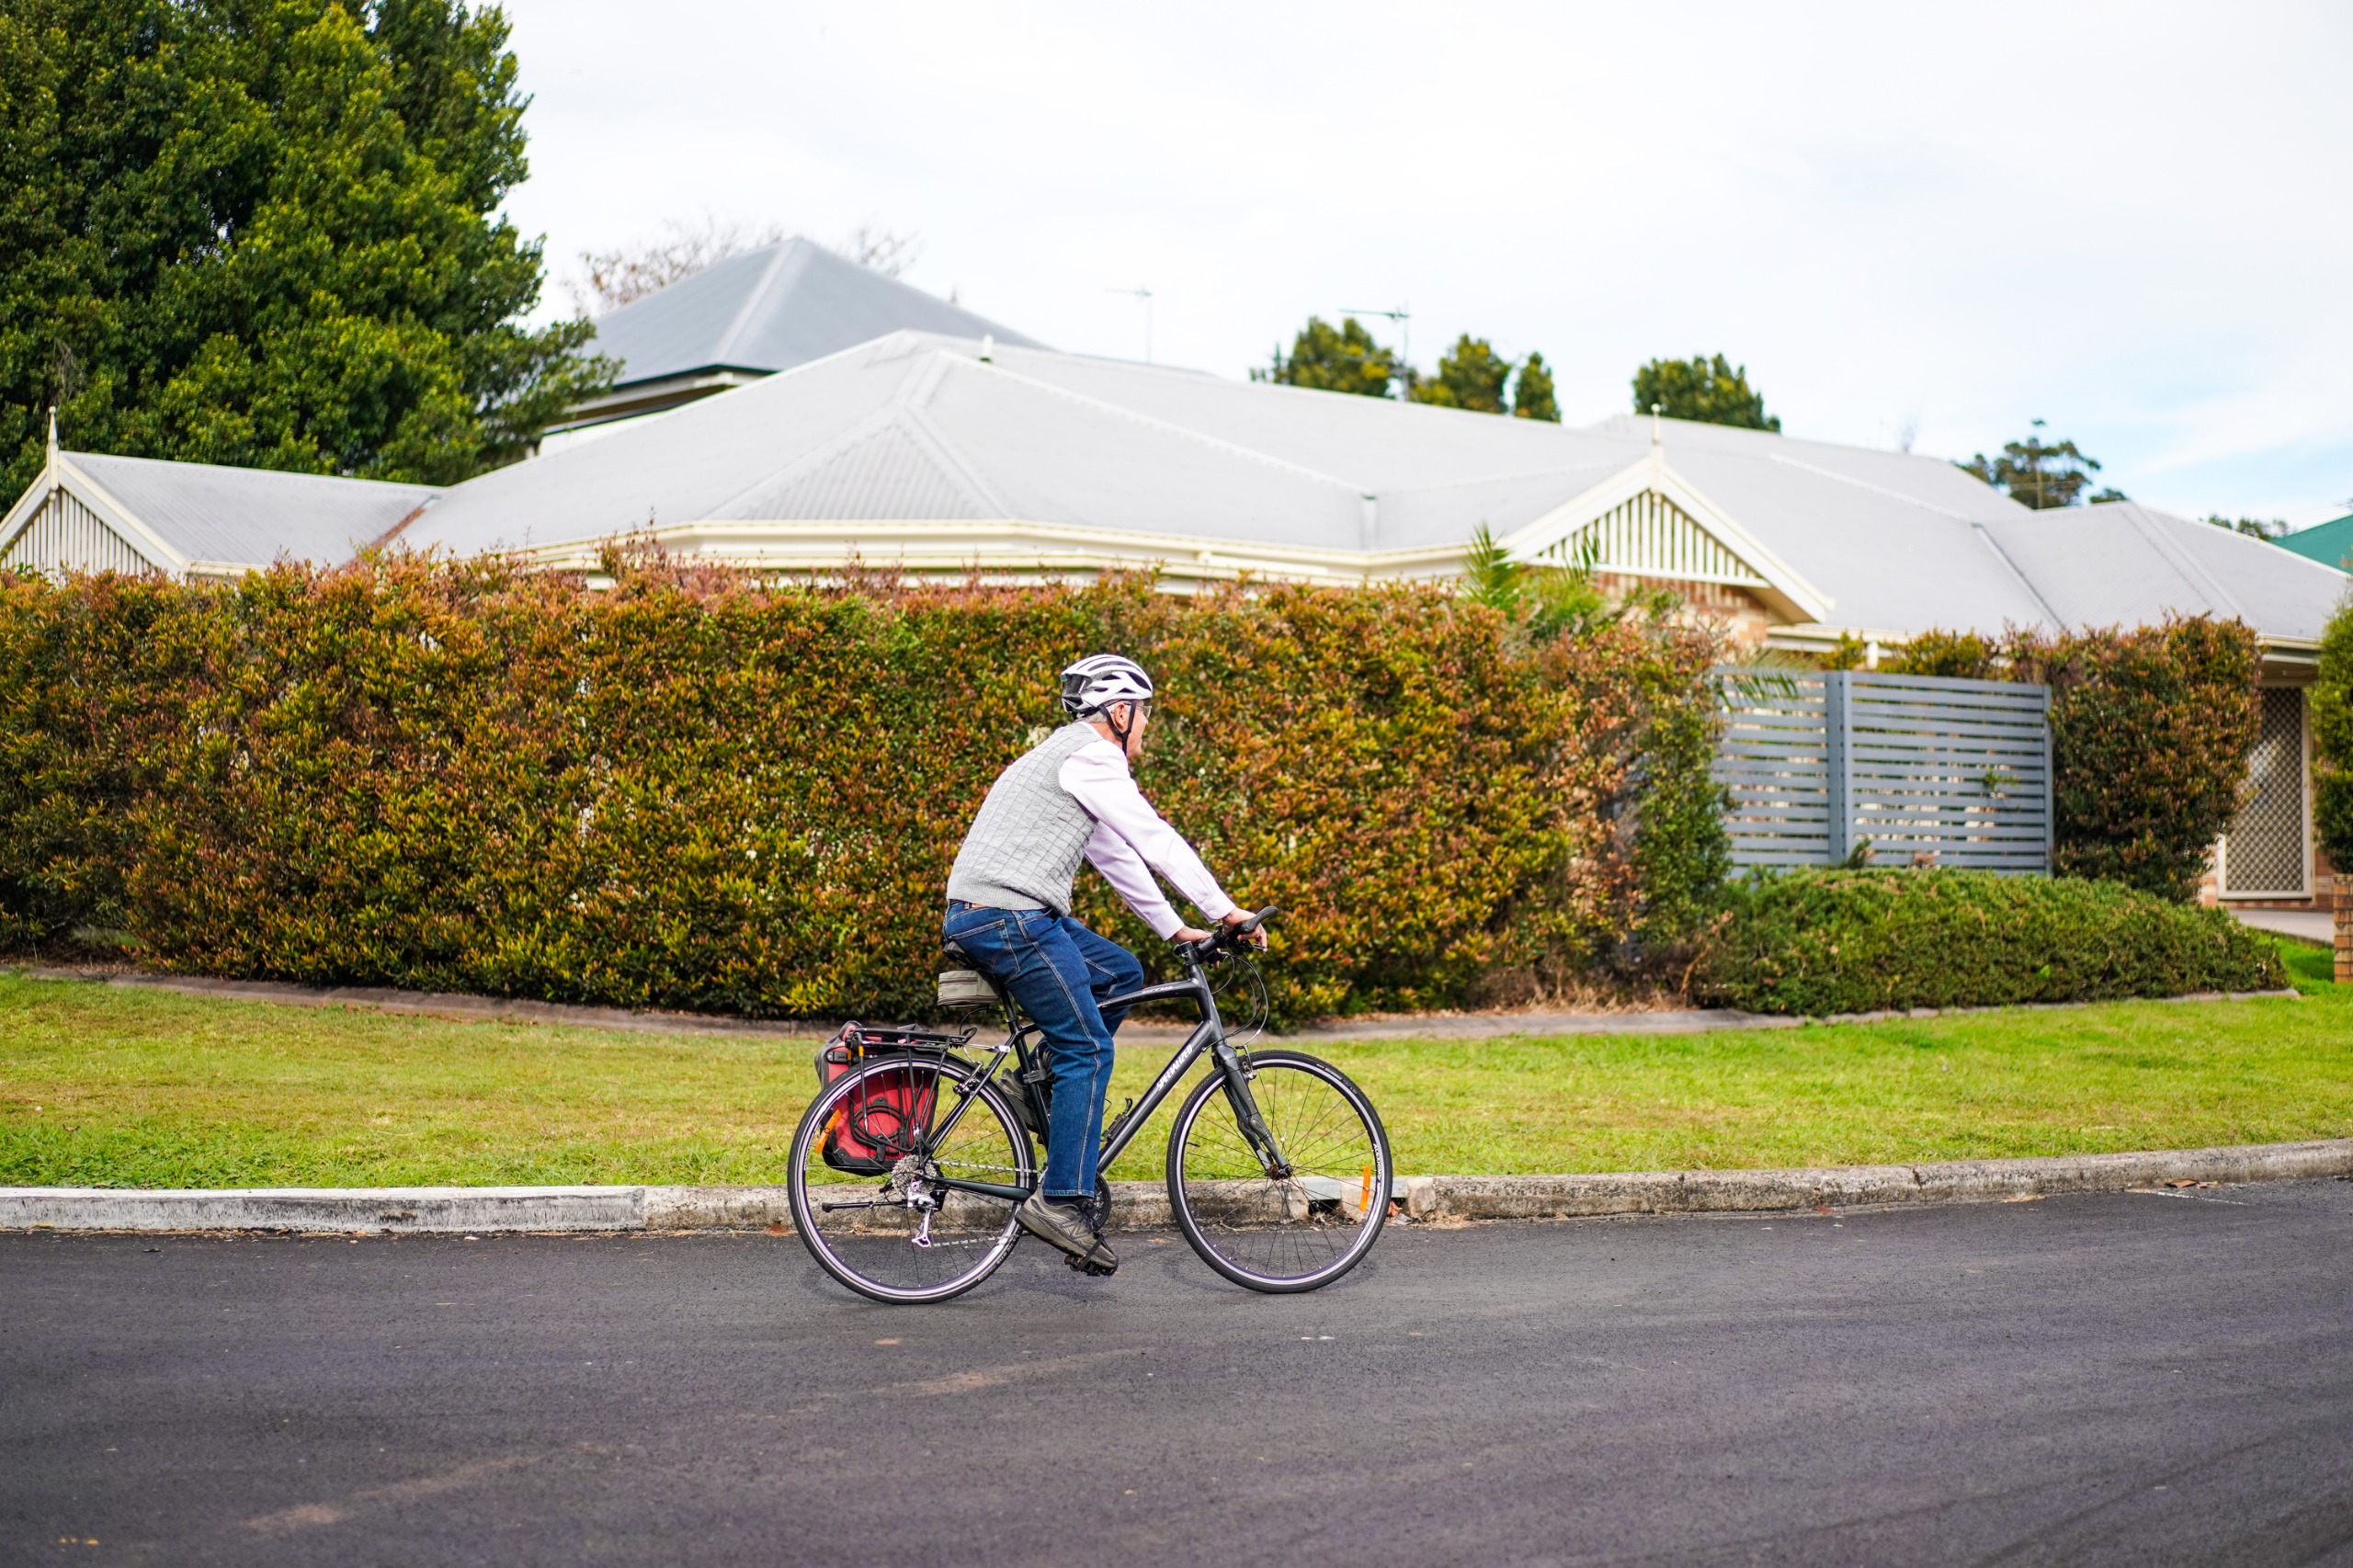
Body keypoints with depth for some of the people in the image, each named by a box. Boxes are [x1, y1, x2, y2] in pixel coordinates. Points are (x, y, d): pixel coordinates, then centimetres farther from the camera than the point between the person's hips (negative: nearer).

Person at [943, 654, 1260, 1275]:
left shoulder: (1068, 757, 24)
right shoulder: (1091, 756, -8)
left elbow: (1118, 857, 29)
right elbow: (1157, 841, -9)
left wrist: (1174, 928, 29)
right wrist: (1225, 911, -3)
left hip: (995, 914, 10)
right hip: (1007, 914, -10)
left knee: (1122, 972, 18)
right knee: (1088, 1049, -8)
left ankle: (1041, 1085, 15)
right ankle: (1061, 1201, -8)